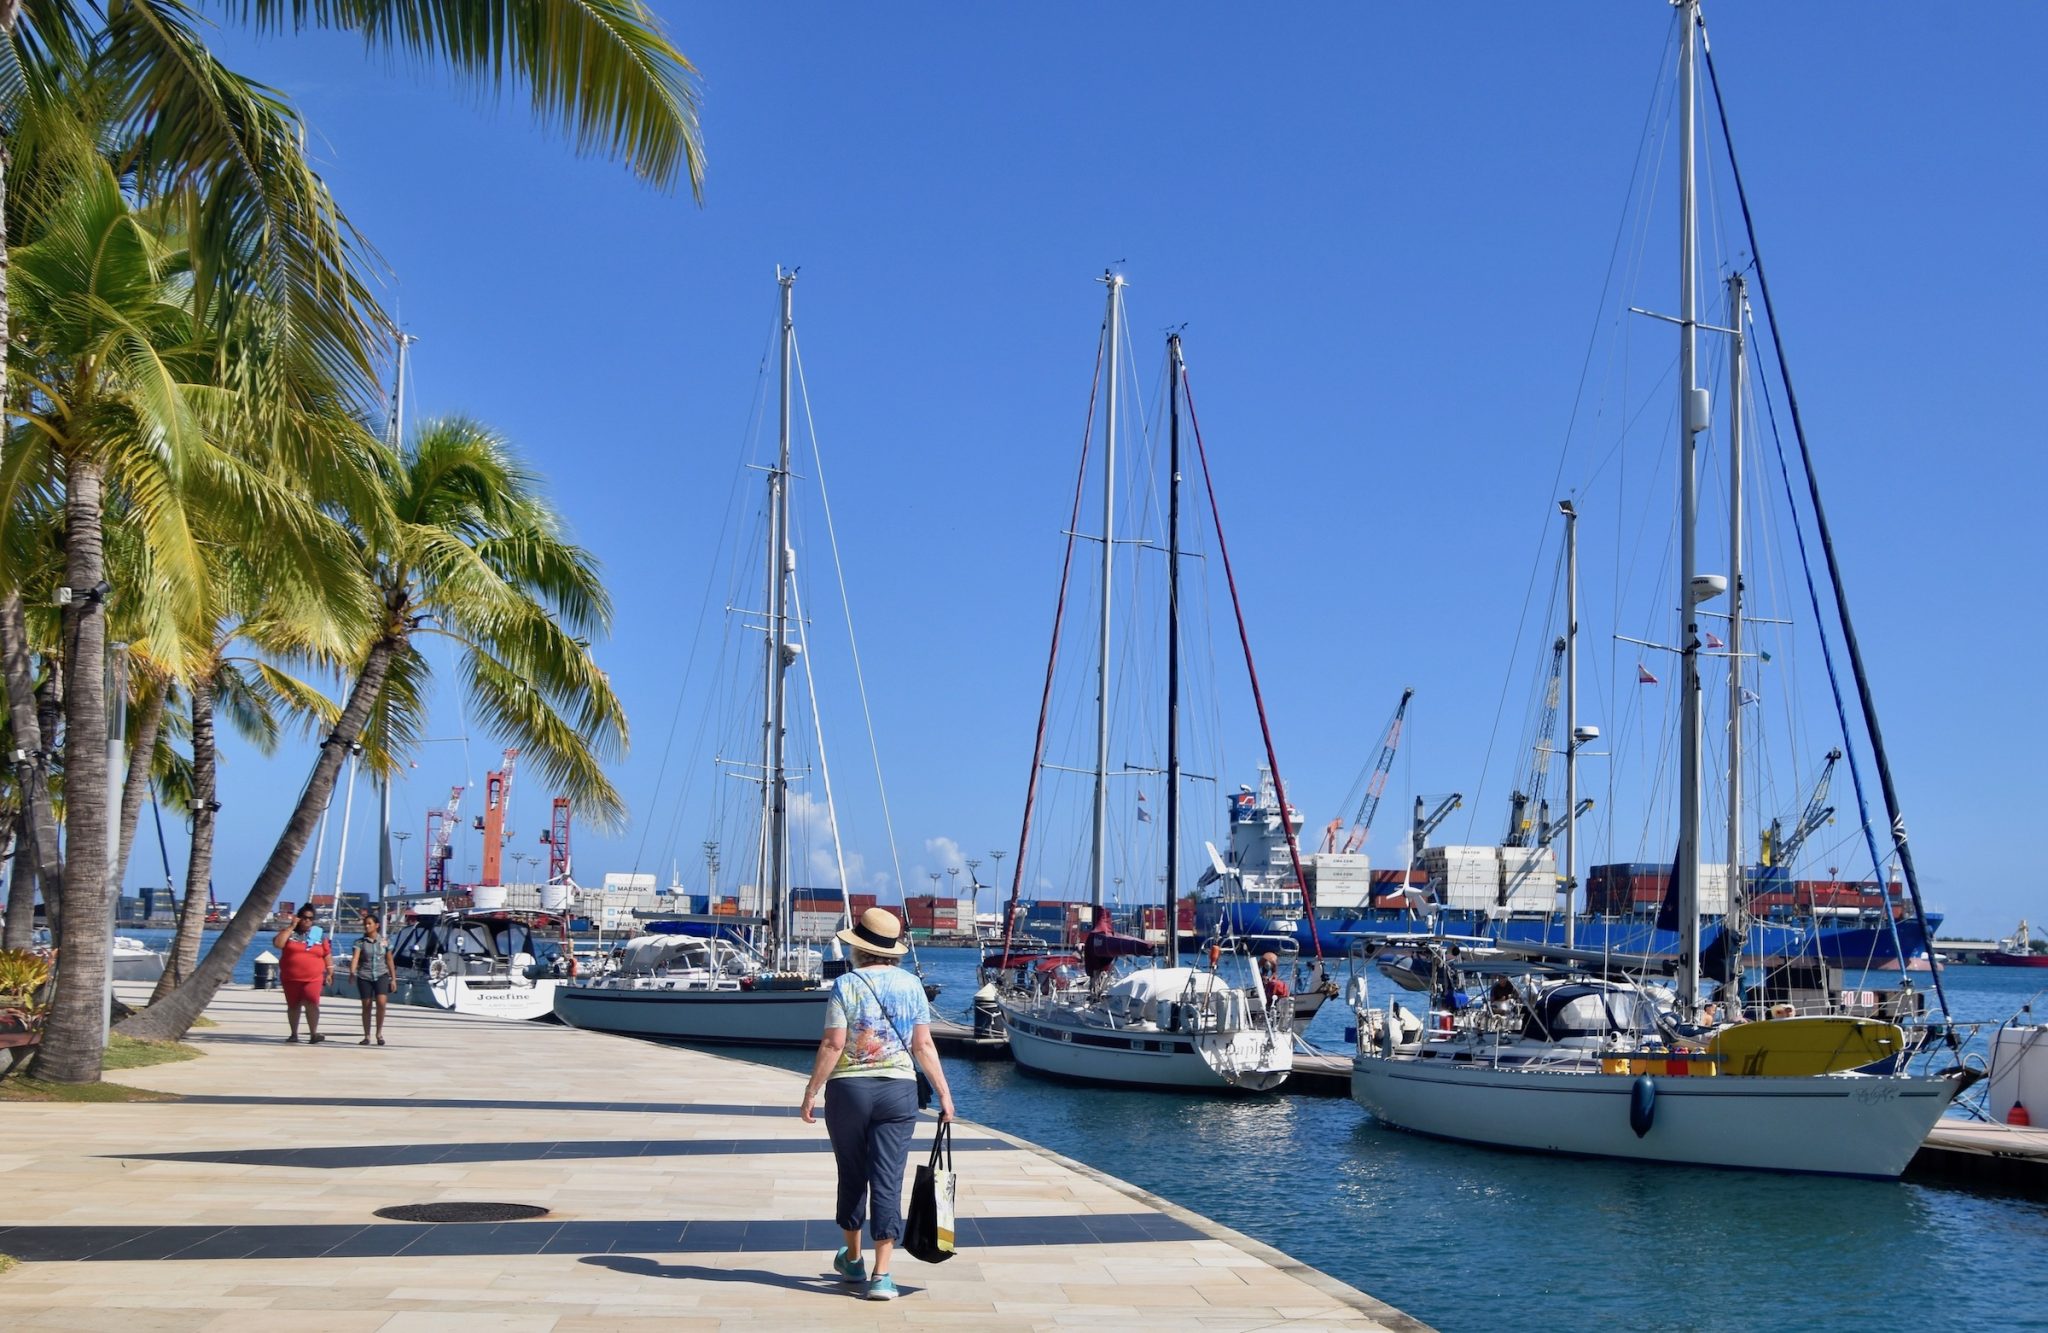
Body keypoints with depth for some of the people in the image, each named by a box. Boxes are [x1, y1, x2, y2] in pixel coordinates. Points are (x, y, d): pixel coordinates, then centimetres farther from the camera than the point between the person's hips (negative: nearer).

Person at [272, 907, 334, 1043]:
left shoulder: (320, 935, 8)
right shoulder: (289, 933, 6)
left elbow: (327, 954, 10)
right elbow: (278, 944, -13)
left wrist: (330, 972, 4)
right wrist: (291, 927, -11)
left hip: (313, 978, -1)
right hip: (291, 978, 2)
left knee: (311, 1003, -18)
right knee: (293, 1005, 11)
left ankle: (313, 1033, -20)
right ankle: (294, 1034, 22)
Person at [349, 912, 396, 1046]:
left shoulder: (385, 942, 4)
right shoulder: (360, 942, 0)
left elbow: (389, 961, 9)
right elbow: (355, 958, -14)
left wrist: (393, 979, 7)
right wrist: (352, 972, -32)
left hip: (381, 975, 0)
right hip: (364, 977, 0)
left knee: (381, 1002, -18)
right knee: (366, 1006, 3)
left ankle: (379, 1032, -2)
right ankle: (367, 1036, 13)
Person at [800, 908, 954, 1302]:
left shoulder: (846, 984, -7)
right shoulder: (910, 985, 3)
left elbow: (833, 1044, -11)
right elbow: (923, 1045, 2)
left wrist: (811, 1091, -5)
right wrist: (944, 1092, 7)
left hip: (848, 1089, -1)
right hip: (898, 1090, 1)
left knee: (852, 1174, 15)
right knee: (887, 1180, 0)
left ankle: (852, 1260, 31)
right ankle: (881, 1274, -5)